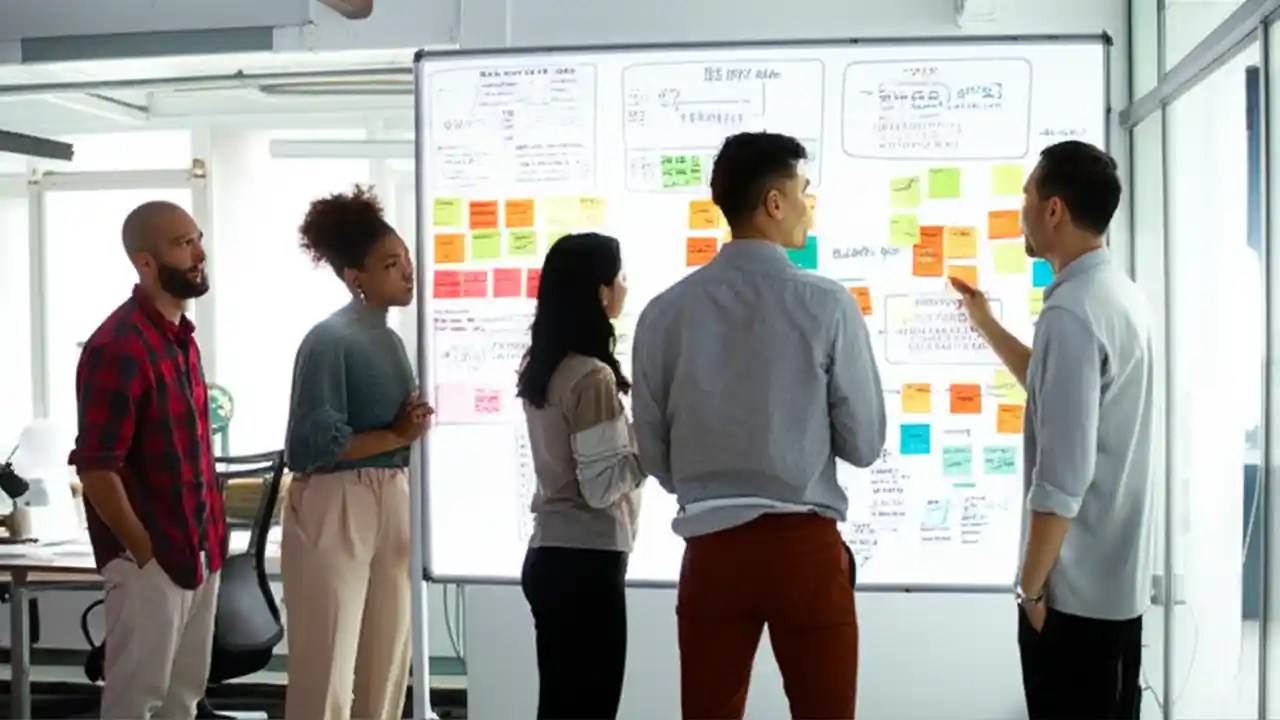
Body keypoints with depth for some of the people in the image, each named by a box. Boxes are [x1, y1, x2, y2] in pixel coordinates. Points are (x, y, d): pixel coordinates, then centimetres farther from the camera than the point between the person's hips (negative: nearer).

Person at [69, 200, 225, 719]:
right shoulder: (119, 346, -18)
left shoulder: (181, 336, 8)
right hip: (151, 558, -8)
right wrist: (143, 552, -15)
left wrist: (212, 534, 11)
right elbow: (96, 468, -20)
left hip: (199, 549, 8)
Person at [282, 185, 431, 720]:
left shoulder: (389, 338, 10)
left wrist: (413, 425, -1)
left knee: (386, 664, 14)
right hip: (333, 509, -8)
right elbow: (316, 445, -20)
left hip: (390, 505, 8)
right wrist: (399, 436, -12)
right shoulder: (330, 340, -14)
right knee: (328, 667, -1)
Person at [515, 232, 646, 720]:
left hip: (549, 554, 9)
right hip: (585, 561, -9)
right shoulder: (592, 375, -17)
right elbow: (602, 485, -19)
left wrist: (631, 431, 11)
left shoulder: (540, 368, 9)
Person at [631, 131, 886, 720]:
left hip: (711, 544, 3)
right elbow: (865, 443, -3)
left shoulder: (666, 311, -1)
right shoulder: (826, 305, -9)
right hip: (805, 545, -2)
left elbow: (654, 455, 5)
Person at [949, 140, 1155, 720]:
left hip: (1076, 586, -9)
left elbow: (1062, 477, -24)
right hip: (1118, 576, 9)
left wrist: (1032, 585, -15)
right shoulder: (1120, 295, 9)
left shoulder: (1071, 312, -21)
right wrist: (985, 324, 25)